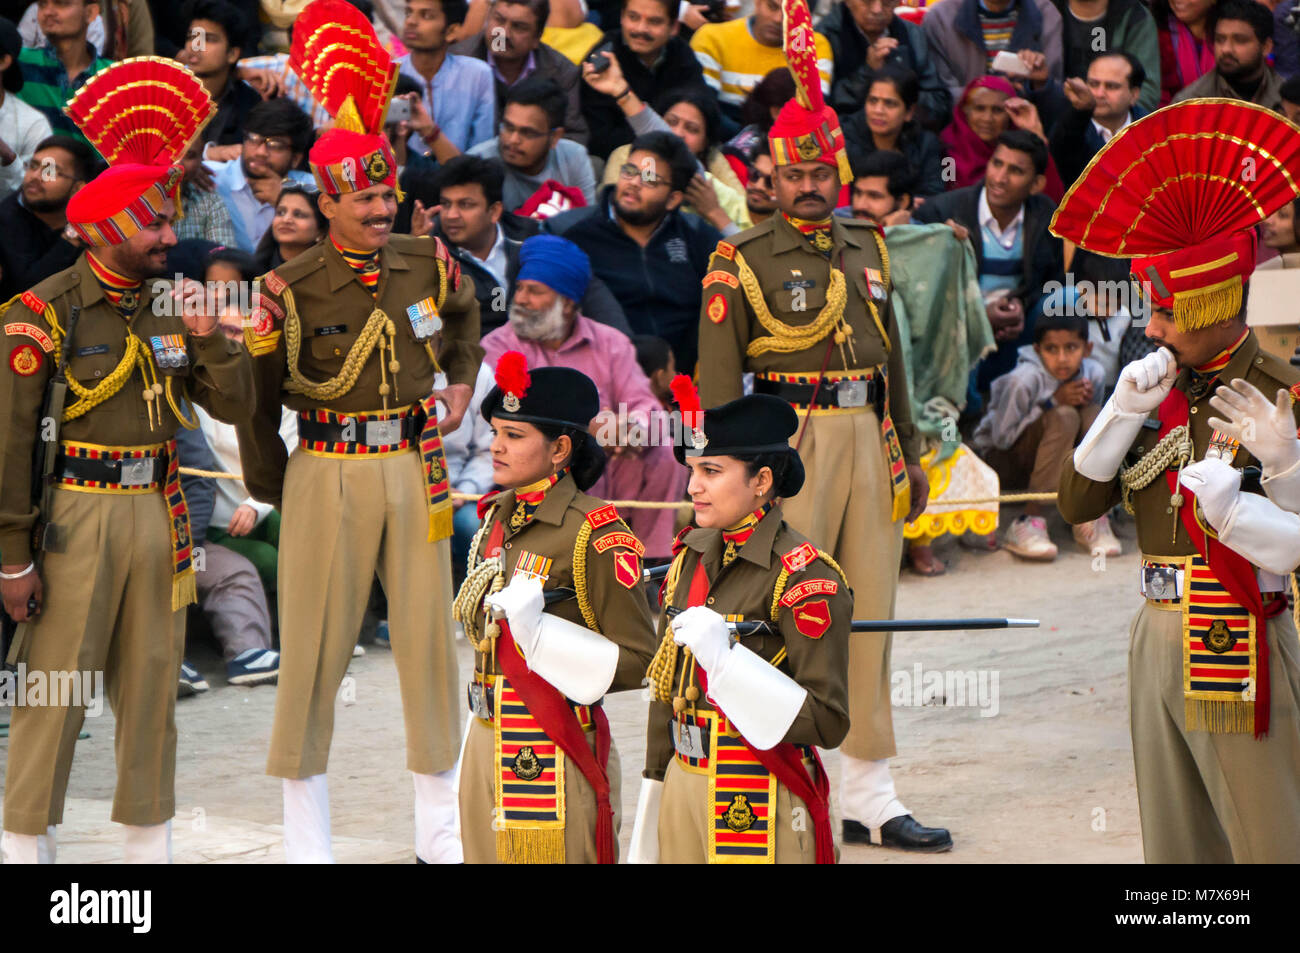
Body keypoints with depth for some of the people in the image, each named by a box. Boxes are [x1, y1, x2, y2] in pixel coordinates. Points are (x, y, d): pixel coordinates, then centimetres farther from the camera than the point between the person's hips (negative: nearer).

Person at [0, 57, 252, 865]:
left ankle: (150, 841, 21)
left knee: (152, 687, 12)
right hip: (77, 515, -6)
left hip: (159, 514, 6)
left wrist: (208, 338, -9)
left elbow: (234, 406, 9)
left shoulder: (171, 306, 8)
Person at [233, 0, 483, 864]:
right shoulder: (291, 290, -10)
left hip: (416, 469, 3)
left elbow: (466, 321, 26)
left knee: (430, 640, 7)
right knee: (315, 650, 1)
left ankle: (441, 827, 17)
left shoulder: (429, 265, 2)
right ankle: (307, 834, 11)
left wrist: (463, 384, 14)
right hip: (328, 476, -3)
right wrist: (273, 491, 3)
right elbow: (256, 398, -2)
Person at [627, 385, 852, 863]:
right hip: (685, 788, 6)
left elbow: (827, 722, -18)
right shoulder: (691, 558, 8)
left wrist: (724, 658, -25)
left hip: (762, 806, -6)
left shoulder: (805, 577, -13)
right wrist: (655, 792, 16)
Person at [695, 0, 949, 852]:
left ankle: (870, 798, 14)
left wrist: (908, 453, 17)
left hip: (868, 439, 6)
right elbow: (719, 375, -6)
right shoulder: (744, 261, -4)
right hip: (791, 440, -6)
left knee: (870, 616, 8)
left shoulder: (867, 248, 14)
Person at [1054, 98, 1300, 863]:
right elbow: (1078, 504, 6)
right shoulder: (1164, 388, 10)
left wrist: (1232, 506, -26)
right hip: (1159, 639, 7)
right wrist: (1125, 410, -4)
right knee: (1176, 846, 13)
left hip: (1239, 647, -7)